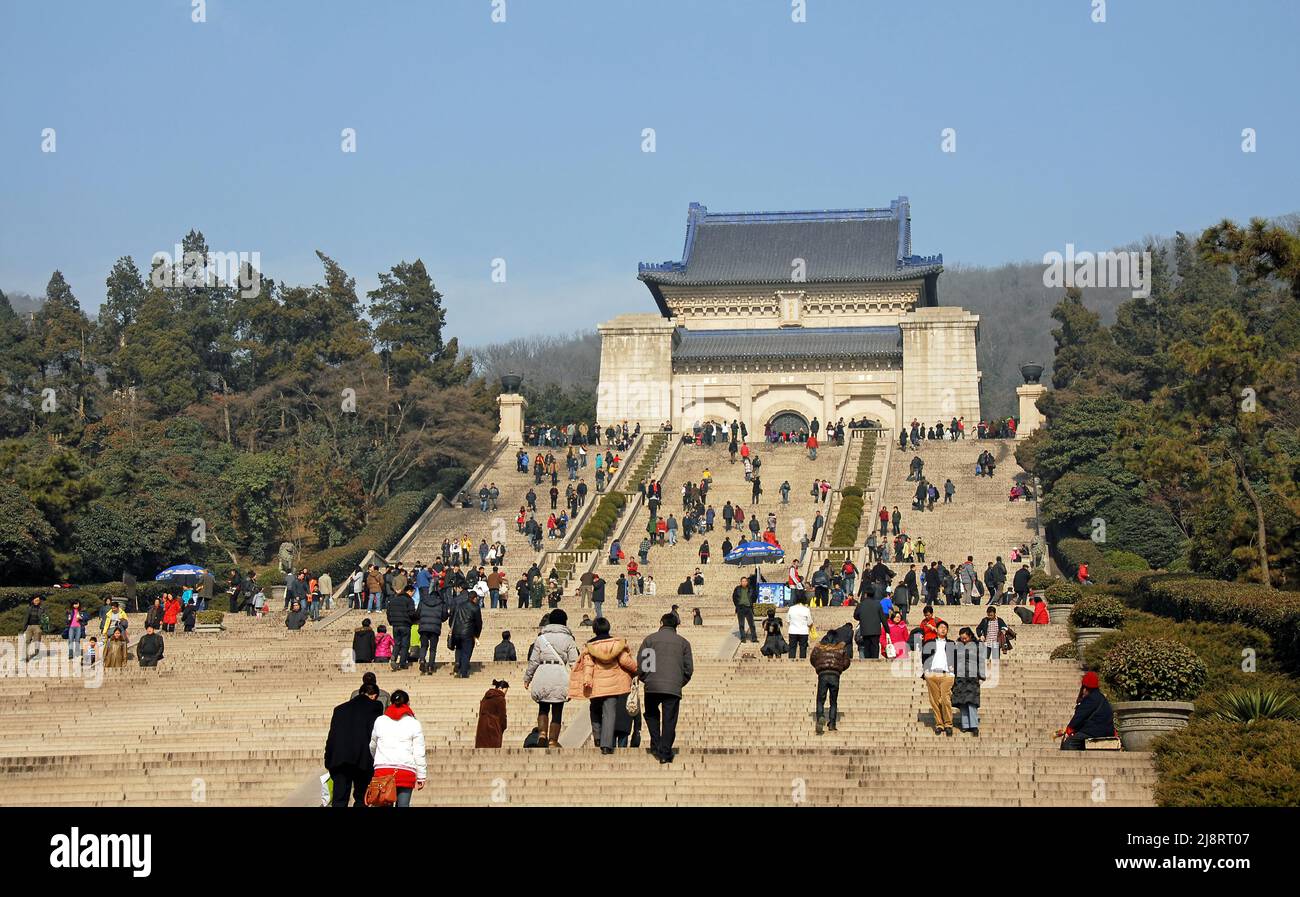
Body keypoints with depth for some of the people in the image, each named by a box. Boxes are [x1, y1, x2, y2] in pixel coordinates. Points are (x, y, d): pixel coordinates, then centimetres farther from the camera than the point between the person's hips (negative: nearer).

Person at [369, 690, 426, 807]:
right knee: (403, 804, -1)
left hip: (382, 770, 1)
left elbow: (372, 746, 25)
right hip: (406, 771, -1)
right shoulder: (414, 724, 5)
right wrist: (421, 777, 9)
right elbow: (419, 753, 3)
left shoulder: (380, 721, 11)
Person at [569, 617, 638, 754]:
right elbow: (625, 661, -2)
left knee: (596, 710, 23)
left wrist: (586, 680, -13)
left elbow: (588, 664, -9)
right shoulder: (617, 643, -2)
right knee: (609, 713, 0)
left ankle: (597, 736, 18)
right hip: (613, 683, 0)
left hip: (596, 684, 0)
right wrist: (637, 667, 14)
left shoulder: (589, 645, -3)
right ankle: (607, 744, -9)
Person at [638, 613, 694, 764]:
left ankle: (656, 744, 11)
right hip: (674, 688, 0)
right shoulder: (683, 642, 11)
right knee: (669, 720, 4)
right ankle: (665, 753, -1)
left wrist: (645, 679, 17)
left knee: (652, 714, 23)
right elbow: (689, 668, 8)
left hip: (652, 685, 0)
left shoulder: (650, 639, 6)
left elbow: (640, 663, 2)